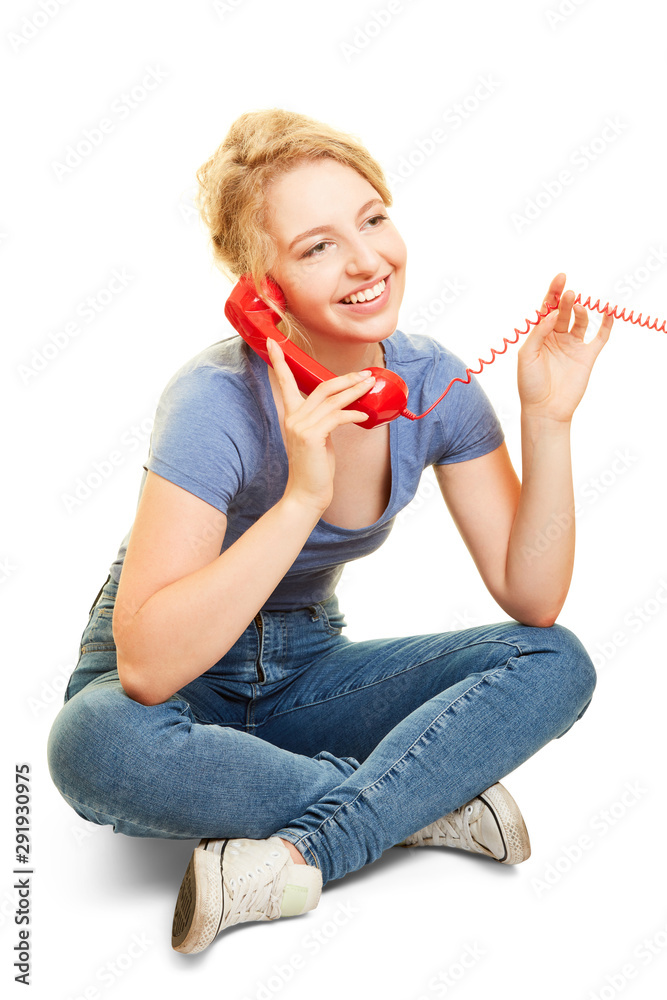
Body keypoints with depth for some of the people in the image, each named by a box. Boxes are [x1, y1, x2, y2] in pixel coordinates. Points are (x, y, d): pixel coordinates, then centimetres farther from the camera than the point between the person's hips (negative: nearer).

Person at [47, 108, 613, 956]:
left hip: (303, 671, 4)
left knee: (556, 664, -14)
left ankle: (299, 854, -25)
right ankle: (427, 801, -22)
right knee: (94, 744, -38)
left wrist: (547, 420, -19)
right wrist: (302, 497, -40)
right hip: (174, 680, -4)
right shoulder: (218, 402, -27)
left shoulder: (433, 382, -10)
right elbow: (146, 669, -34)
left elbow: (532, 600, -9)